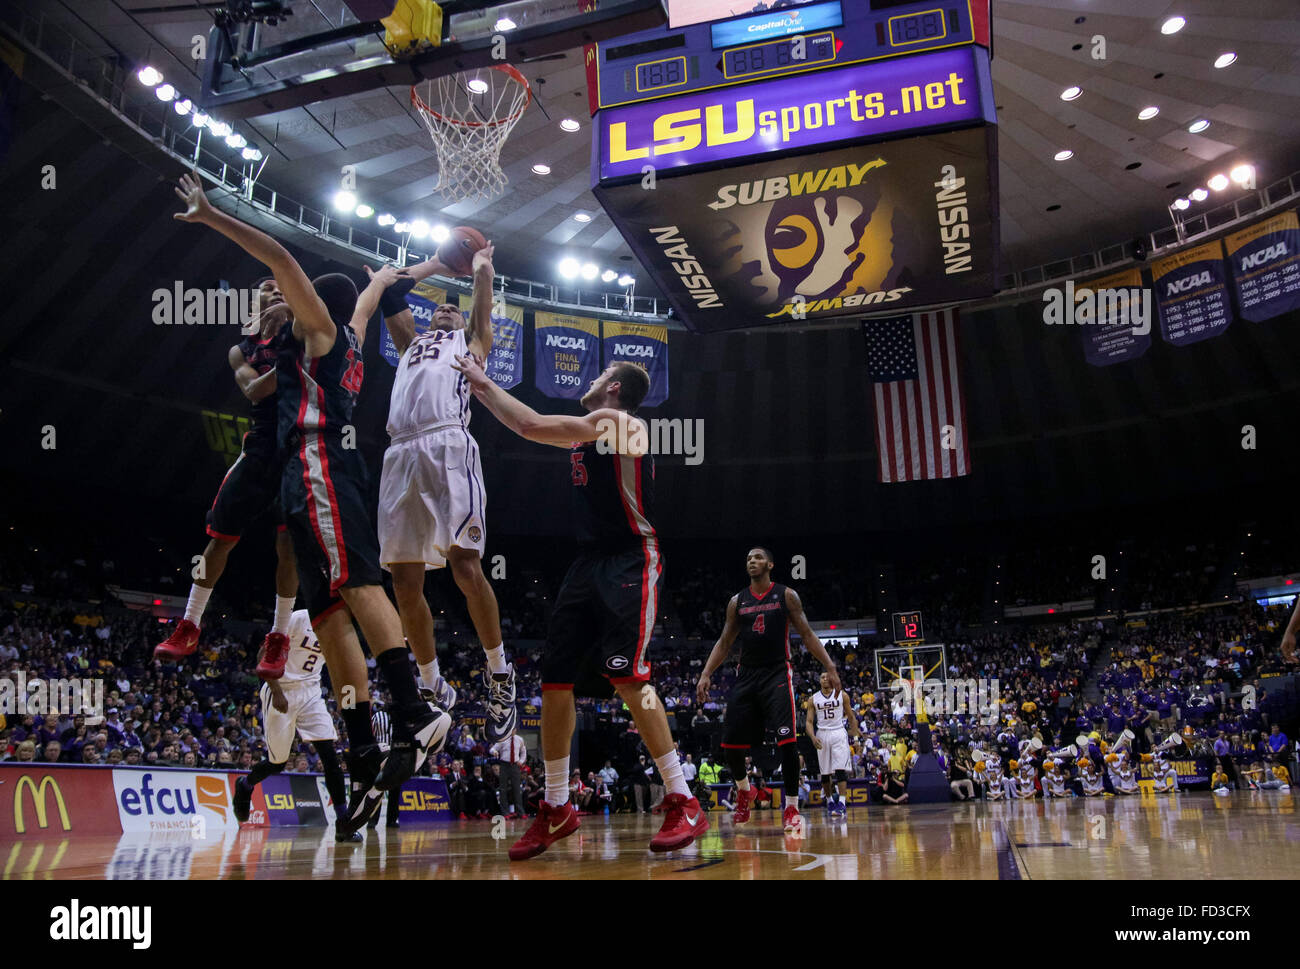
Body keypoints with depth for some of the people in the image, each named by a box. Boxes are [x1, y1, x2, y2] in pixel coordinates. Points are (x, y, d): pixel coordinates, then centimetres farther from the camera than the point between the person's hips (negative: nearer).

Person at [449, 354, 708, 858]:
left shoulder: (620, 421, -11)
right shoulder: (586, 430, 17)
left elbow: (531, 425, -17)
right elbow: (532, 426, 26)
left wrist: (485, 382, -6)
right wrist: (480, 387, 20)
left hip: (631, 561, -9)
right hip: (589, 561, 9)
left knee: (625, 674, -21)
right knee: (555, 680, 4)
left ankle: (683, 804, -12)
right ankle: (557, 810, 15)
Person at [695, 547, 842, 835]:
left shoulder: (786, 595, 2)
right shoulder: (737, 601, 11)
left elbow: (807, 634, 1)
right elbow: (724, 642, 13)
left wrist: (829, 667, -8)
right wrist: (706, 674, 2)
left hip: (777, 673, -3)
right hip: (746, 675, 4)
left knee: (787, 739, -18)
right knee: (731, 742, 1)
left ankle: (792, 807, -6)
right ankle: (743, 791, 29)